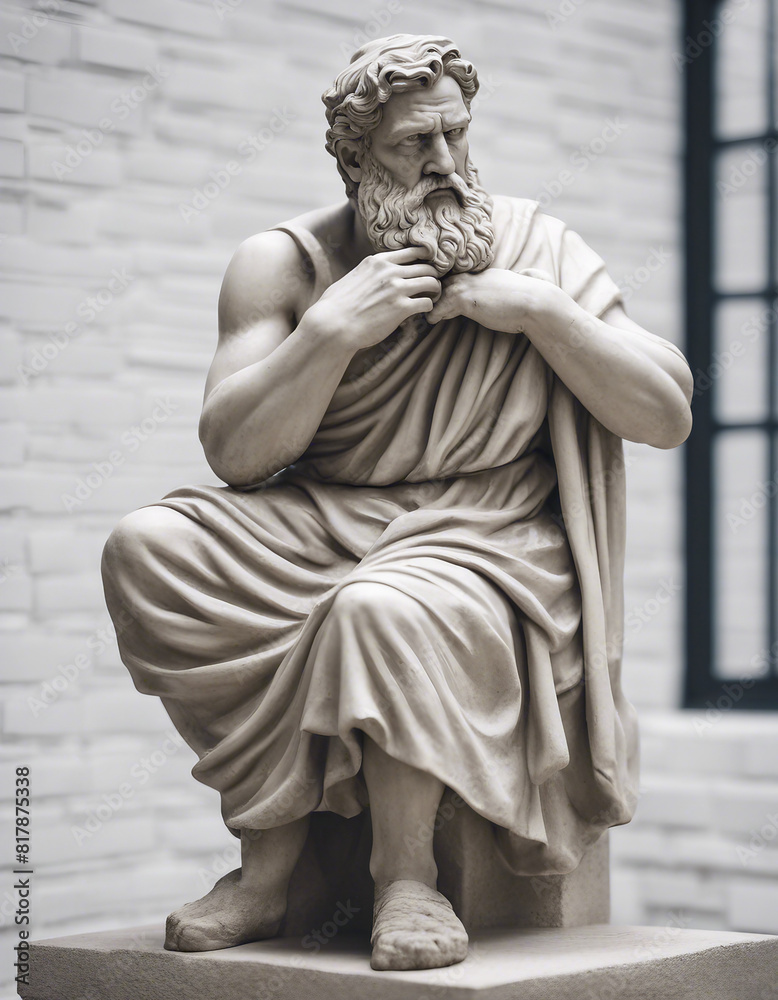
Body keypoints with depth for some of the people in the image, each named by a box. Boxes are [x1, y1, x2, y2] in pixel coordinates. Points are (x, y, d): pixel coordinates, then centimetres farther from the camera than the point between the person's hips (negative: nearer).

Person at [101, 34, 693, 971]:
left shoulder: (539, 252, 4)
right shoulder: (282, 263, 4)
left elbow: (667, 417, 0)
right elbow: (235, 453, -7)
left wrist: (540, 310, -11)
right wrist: (336, 326, -18)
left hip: (483, 540, -3)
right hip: (315, 530, 3)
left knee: (388, 611, -37)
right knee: (149, 549, -22)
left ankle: (407, 873, -17)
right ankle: (268, 856, -18)